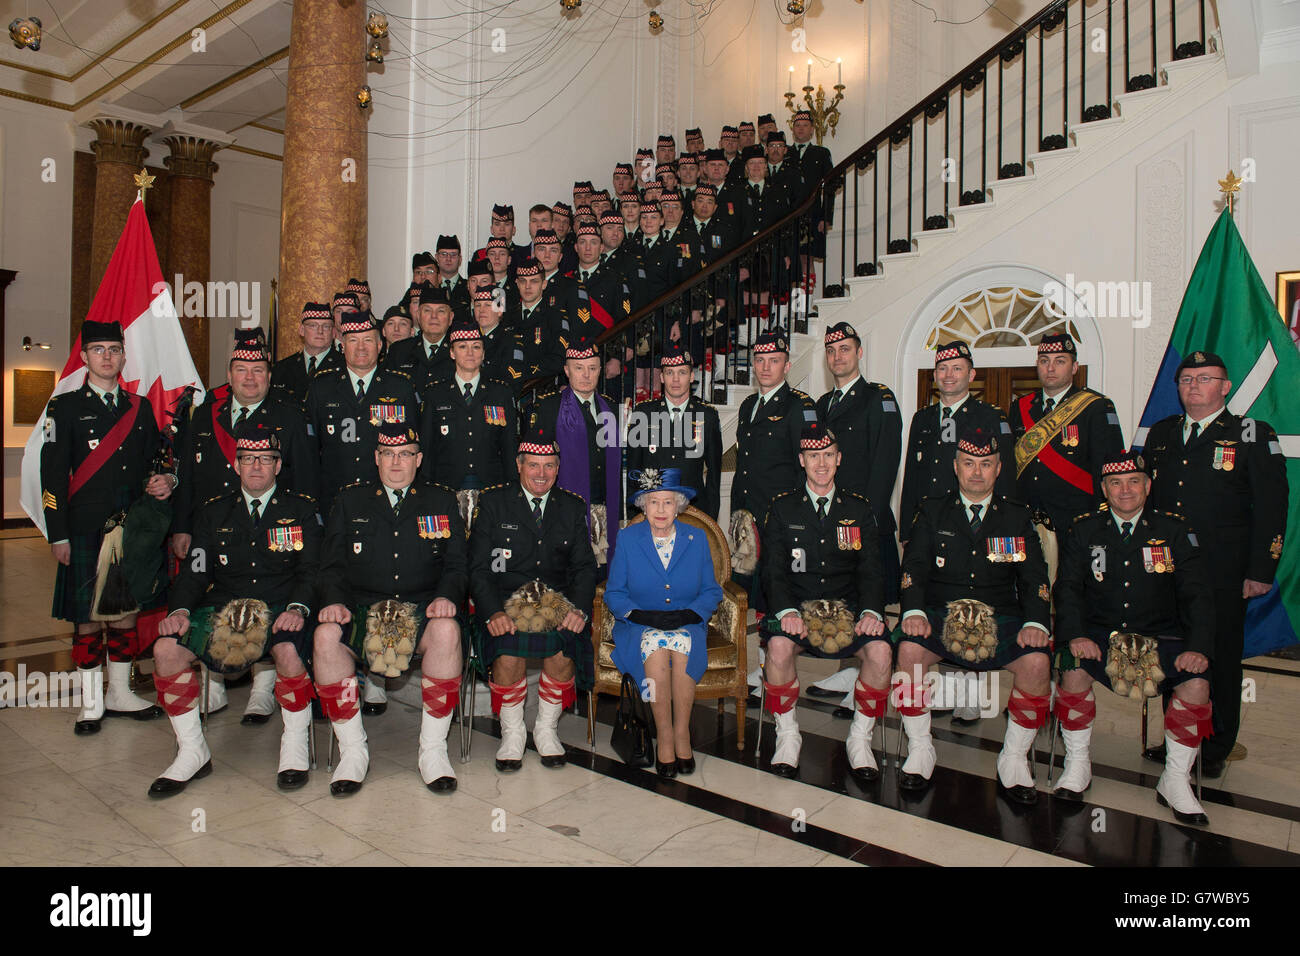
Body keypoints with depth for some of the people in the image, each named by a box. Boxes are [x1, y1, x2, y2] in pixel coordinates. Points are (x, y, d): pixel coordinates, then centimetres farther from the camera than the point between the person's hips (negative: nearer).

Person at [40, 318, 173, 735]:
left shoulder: (140, 407, 12)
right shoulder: (65, 407, 1)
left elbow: (154, 462, 17)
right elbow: (53, 475, -3)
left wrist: (164, 482, -7)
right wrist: (58, 535, -8)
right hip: (86, 528, -3)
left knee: (127, 608, 11)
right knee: (88, 614, 3)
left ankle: (120, 693, 24)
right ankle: (91, 702, 15)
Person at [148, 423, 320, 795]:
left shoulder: (301, 509, 9)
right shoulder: (213, 512, 18)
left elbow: (311, 568, 0)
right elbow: (194, 571, 12)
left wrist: (298, 608, -19)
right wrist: (180, 610, -8)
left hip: (280, 611, -3)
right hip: (224, 609, 4)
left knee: (288, 650, -35)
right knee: (166, 648, -21)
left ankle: (295, 747, -10)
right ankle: (192, 751, -2)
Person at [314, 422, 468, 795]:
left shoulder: (441, 501, 15)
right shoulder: (350, 501, 17)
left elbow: (456, 563, 9)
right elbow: (332, 564, 12)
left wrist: (446, 596, -11)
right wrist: (334, 600, -8)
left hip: (422, 610, -1)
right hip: (361, 610, 1)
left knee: (446, 630, -35)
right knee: (325, 635, -30)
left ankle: (433, 748, -20)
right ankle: (353, 749, -14)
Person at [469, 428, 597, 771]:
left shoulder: (573, 507, 13)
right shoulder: (493, 502, 6)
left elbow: (585, 566, 8)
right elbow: (478, 567, -1)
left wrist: (579, 608, -11)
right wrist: (493, 612, -18)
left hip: (557, 603, 2)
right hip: (505, 603, -1)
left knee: (564, 652, -28)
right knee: (509, 652, -30)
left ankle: (547, 729, -1)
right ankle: (512, 732, -3)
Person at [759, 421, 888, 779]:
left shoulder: (859, 509, 13)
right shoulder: (782, 508, 9)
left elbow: (870, 570, 6)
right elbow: (774, 569, 1)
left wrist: (872, 611, -14)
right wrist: (787, 610, -18)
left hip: (848, 609, 1)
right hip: (798, 607, -1)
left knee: (880, 650, -28)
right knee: (779, 645, -32)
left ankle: (860, 738, -5)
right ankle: (787, 734, -9)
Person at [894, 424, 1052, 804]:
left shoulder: (1018, 517, 13)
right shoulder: (932, 512, 11)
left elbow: (1035, 579, 6)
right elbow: (914, 567, 2)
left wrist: (1035, 623, -12)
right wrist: (914, 611, -17)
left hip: (1001, 619, 1)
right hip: (939, 615, -1)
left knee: (1037, 661, -27)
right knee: (909, 648, -31)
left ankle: (1014, 758, -5)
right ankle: (920, 749, -10)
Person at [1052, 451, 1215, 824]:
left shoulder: (1174, 531, 6)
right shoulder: (1084, 530, 6)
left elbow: (1196, 594, 0)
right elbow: (1068, 588, -2)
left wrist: (1198, 647, -16)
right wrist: (1075, 635, -19)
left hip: (1159, 637, 1)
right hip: (1099, 635, -1)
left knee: (1197, 682, -25)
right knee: (1074, 669, -29)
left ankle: (1175, 779, -3)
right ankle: (1078, 764, -7)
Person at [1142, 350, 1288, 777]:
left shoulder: (1253, 436, 0)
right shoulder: (1161, 434, 12)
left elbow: (1271, 508, -3)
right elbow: (1146, 497, 17)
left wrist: (1261, 572, -8)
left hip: (1222, 573, -3)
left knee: (1219, 657, 6)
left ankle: (1214, 750, 22)